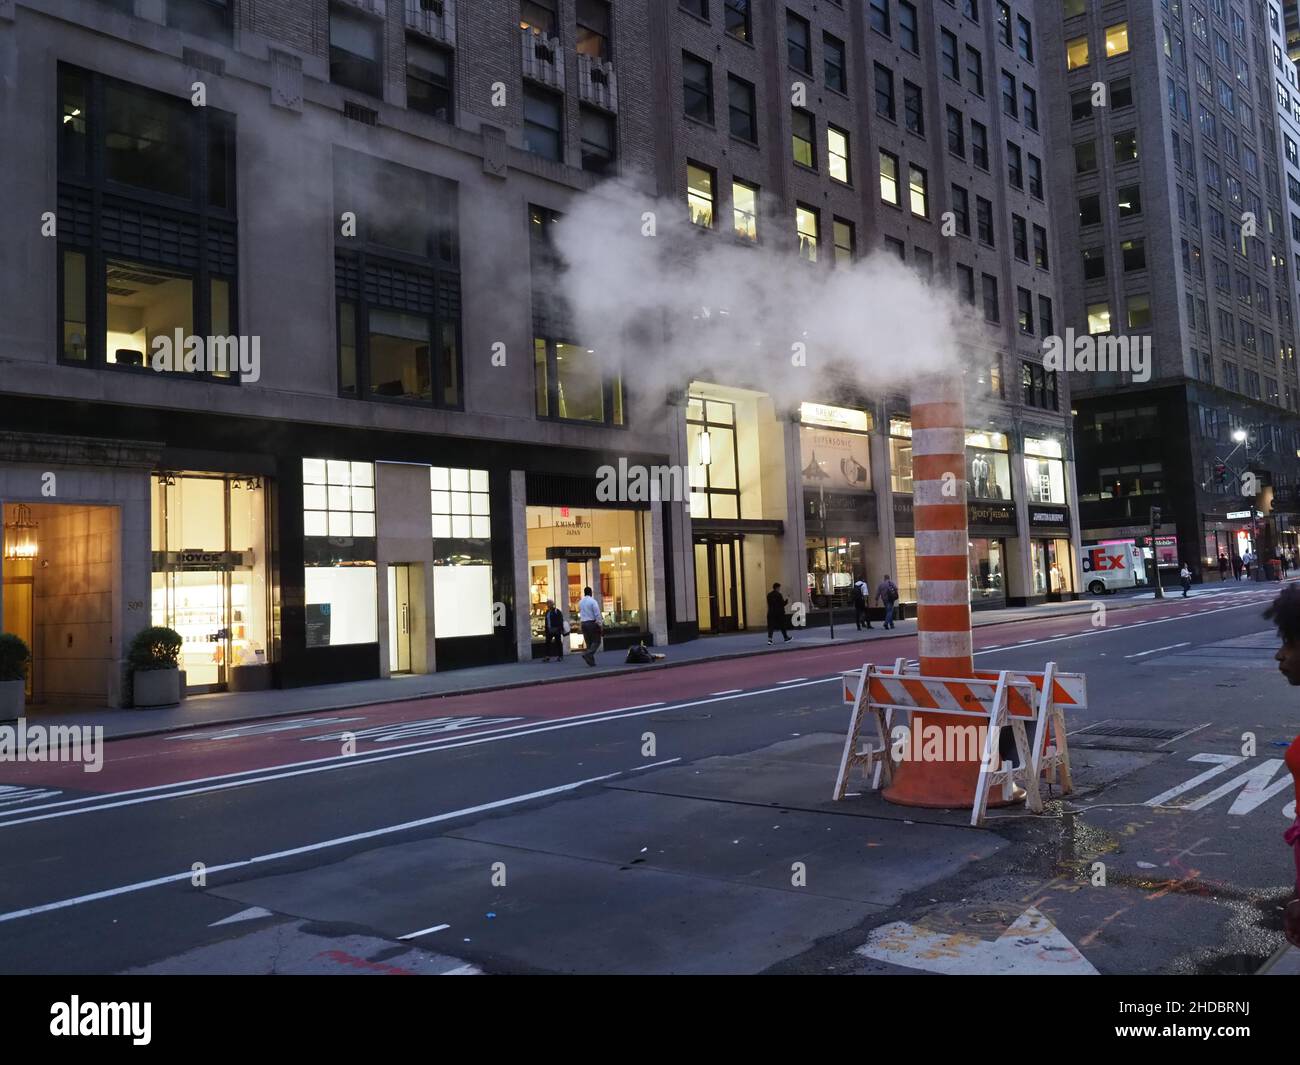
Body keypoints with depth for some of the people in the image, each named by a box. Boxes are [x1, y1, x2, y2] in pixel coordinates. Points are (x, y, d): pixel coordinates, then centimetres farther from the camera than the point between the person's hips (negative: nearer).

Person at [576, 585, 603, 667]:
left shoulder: (580, 602, 9)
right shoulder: (592, 601, -9)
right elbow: (597, 614, -12)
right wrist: (600, 625, -10)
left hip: (583, 623, 6)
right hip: (592, 623, -6)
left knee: (588, 642, 10)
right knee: (596, 641, 1)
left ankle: (591, 661, 7)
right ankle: (587, 654, -21)